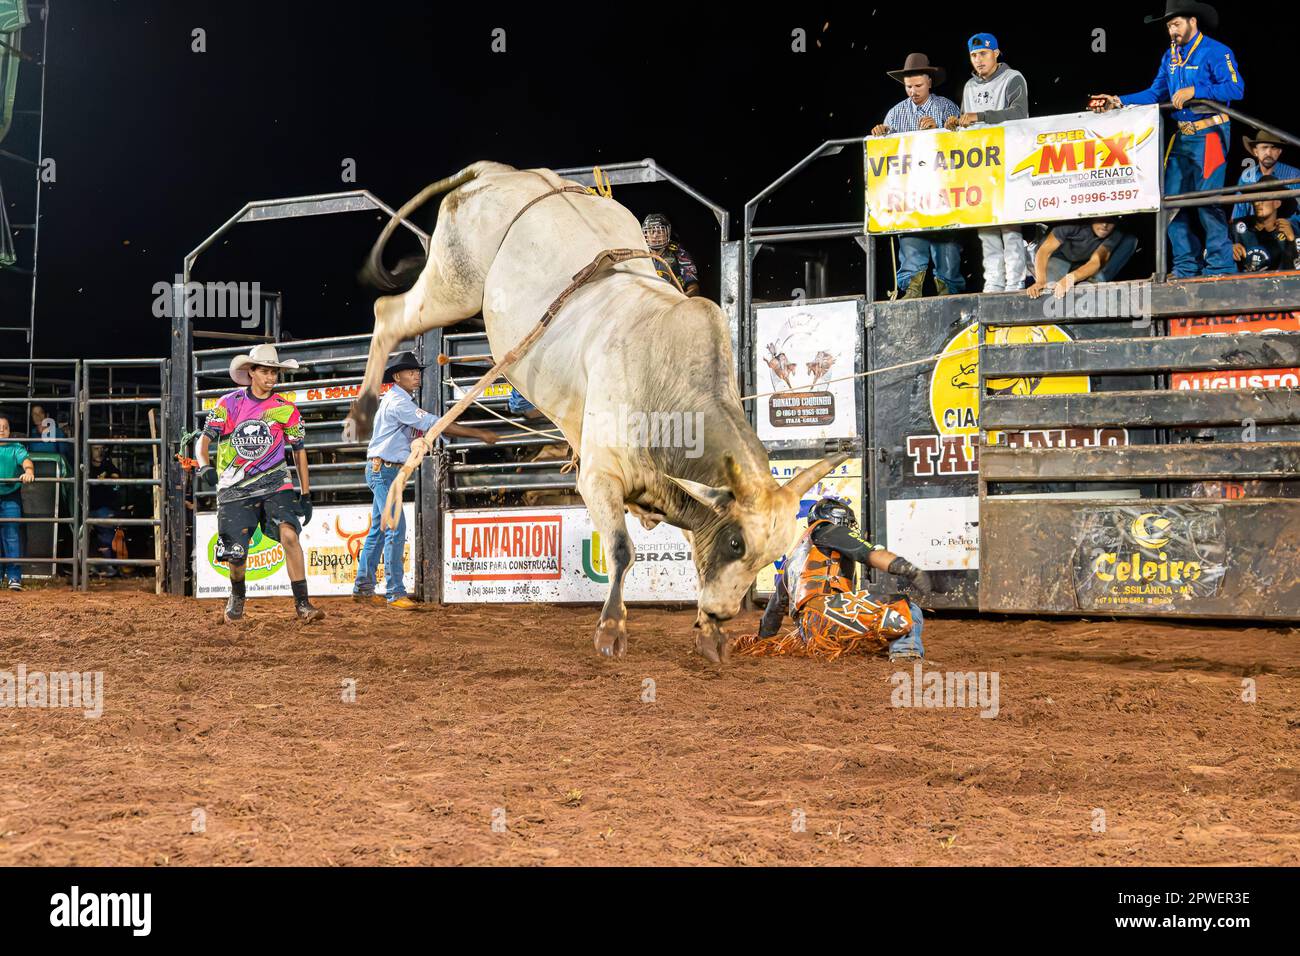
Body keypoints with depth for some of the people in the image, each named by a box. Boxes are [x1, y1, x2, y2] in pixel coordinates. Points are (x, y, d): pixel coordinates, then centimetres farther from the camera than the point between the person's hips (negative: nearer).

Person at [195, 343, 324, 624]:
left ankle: (302, 604, -21)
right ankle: (237, 595, 35)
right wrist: (204, 466, -23)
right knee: (235, 555, 0)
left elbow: (299, 451, 11)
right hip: (234, 490, 0)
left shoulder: (286, 409, 3)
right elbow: (204, 439, -2)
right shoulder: (229, 403, 1)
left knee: (288, 533, -24)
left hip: (274, 485, 0)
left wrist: (306, 495, 9)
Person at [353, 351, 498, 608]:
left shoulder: (402, 401, 16)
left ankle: (362, 587, 19)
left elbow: (428, 427, 11)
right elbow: (436, 425, -23)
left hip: (383, 471, 11)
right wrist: (478, 434, -23)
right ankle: (395, 593, -14)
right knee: (396, 527, -13)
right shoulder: (398, 402, -18)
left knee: (378, 529, 13)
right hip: (383, 469, -11)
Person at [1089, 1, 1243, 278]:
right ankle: (1187, 268, 11)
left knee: (1208, 201, -9)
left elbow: (1235, 88, -18)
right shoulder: (1170, 56, 15)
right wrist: (1118, 102, 5)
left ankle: (1220, 268, -3)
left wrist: (1194, 91, -23)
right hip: (1181, 137, 8)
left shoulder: (1216, 52, -8)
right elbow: (1156, 94, 16)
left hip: (1208, 135, -8)